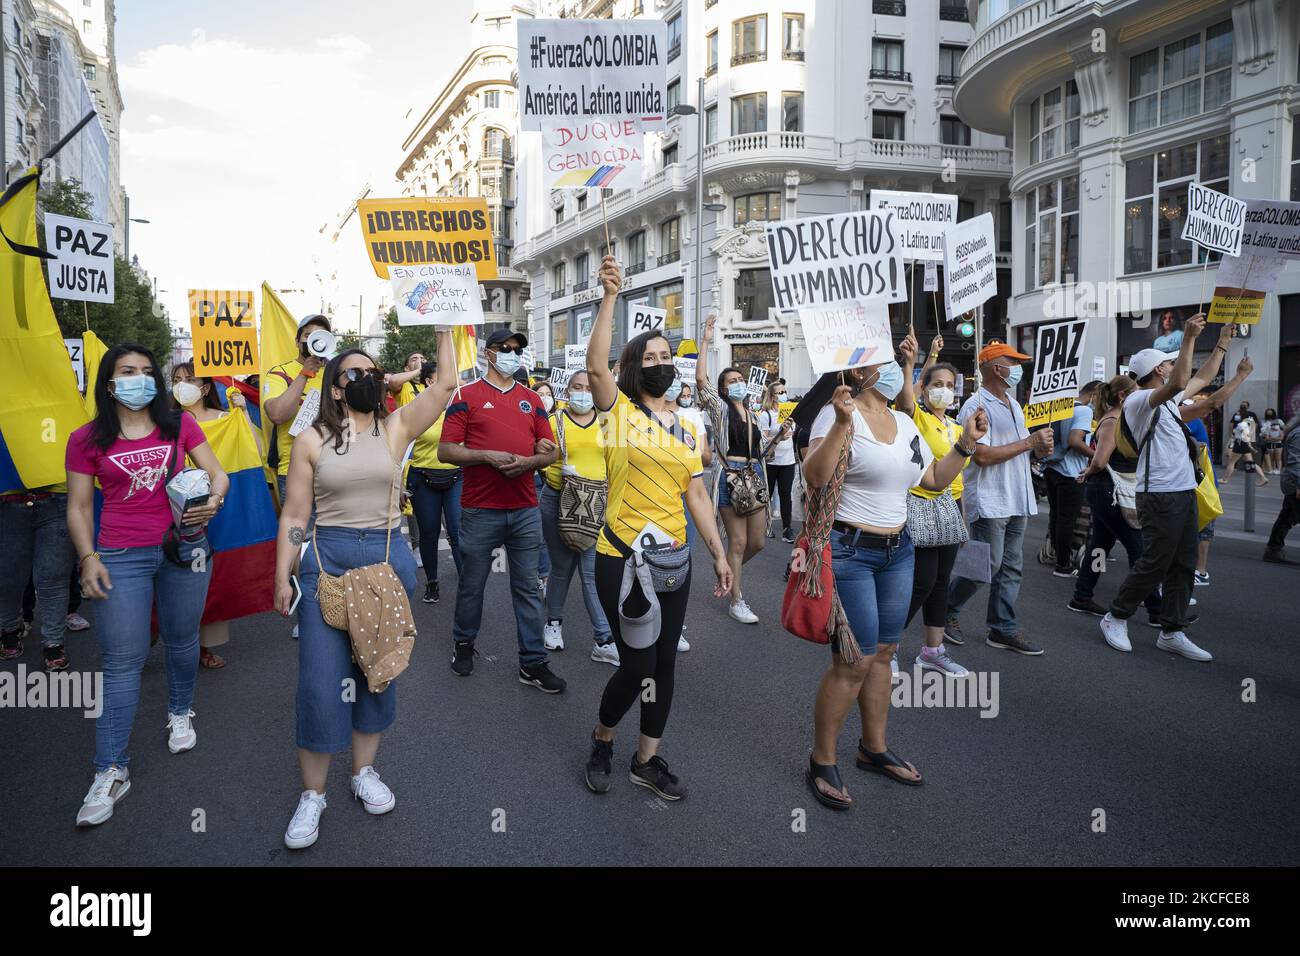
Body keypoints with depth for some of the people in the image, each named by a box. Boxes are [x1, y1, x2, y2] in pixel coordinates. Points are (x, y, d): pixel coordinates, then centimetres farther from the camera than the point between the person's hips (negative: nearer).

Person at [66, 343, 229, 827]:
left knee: (181, 638, 14)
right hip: (120, 557, -1)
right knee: (122, 660, -2)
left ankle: (180, 712, 42)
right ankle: (110, 771, 6)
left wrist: (213, 500, -18)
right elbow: (79, 506, 5)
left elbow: (217, 474, 4)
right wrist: (88, 557, -6)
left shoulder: (180, 425, 4)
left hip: (184, 548, 1)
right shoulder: (87, 439, 2)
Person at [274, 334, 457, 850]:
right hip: (327, 558, -2)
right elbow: (294, 515, 1)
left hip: (387, 557, 2)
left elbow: (446, 384, -5)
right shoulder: (311, 440, 0)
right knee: (321, 680, -3)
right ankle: (312, 795, 13)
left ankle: (364, 772, 30)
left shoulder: (395, 429, 4)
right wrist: (282, 578, -1)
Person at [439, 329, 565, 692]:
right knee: (472, 584, 10)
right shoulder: (467, 396, 1)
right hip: (480, 511, -3)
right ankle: (464, 644, 32)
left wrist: (528, 461, -9)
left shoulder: (532, 399, 12)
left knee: (528, 588, 5)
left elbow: (550, 451, 11)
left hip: (525, 510, 3)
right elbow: (446, 450, -5)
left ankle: (533, 663, 12)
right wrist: (487, 456, -17)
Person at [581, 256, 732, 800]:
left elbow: (696, 496, 12)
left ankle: (647, 761, 26)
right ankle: (602, 739, 26)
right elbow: (595, 366, -22)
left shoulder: (685, 429, 12)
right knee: (637, 665, -4)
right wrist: (610, 297, -25)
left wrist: (718, 554, 7)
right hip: (623, 559, -5)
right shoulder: (619, 412, -3)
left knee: (664, 663, 10)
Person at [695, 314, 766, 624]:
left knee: (757, 542, 7)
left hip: (755, 477, 6)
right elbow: (701, 379, -14)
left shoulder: (753, 415, 17)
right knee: (738, 542, -4)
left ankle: (729, 572, 35)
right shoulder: (720, 409, 0)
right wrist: (705, 342, -12)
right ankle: (737, 601, 6)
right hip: (731, 477, -6)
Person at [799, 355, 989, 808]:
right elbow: (814, 477, -26)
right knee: (854, 662, -5)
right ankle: (822, 762, 12)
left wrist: (966, 442, 10)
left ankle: (875, 748, 32)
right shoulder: (837, 413, -13)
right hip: (848, 550, -7)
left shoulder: (904, 422, 11)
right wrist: (841, 423, -35)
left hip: (897, 550, 8)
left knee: (882, 653, 15)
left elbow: (935, 480, 18)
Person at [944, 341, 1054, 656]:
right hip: (989, 502, -9)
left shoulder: (1013, 405, 16)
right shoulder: (976, 406, -13)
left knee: (1011, 568, 9)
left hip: (1016, 500, 9)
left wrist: (1039, 448, 2)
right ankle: (946, 609, 15)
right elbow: (982, 455, -22)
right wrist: (1029, 442, -18)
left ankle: (1003, 629, 16)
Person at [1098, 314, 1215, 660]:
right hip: (1160, 494, -10)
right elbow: (1179, 383, -29)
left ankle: (1171, 633, 15)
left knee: (1183, 565, 9)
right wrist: (1189, 338, -25)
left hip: (1184, 491, 10)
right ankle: (1115, 618, 11)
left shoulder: (1166, 400, 18)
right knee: (1155, 563, -5)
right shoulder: (1138, 399, -12)